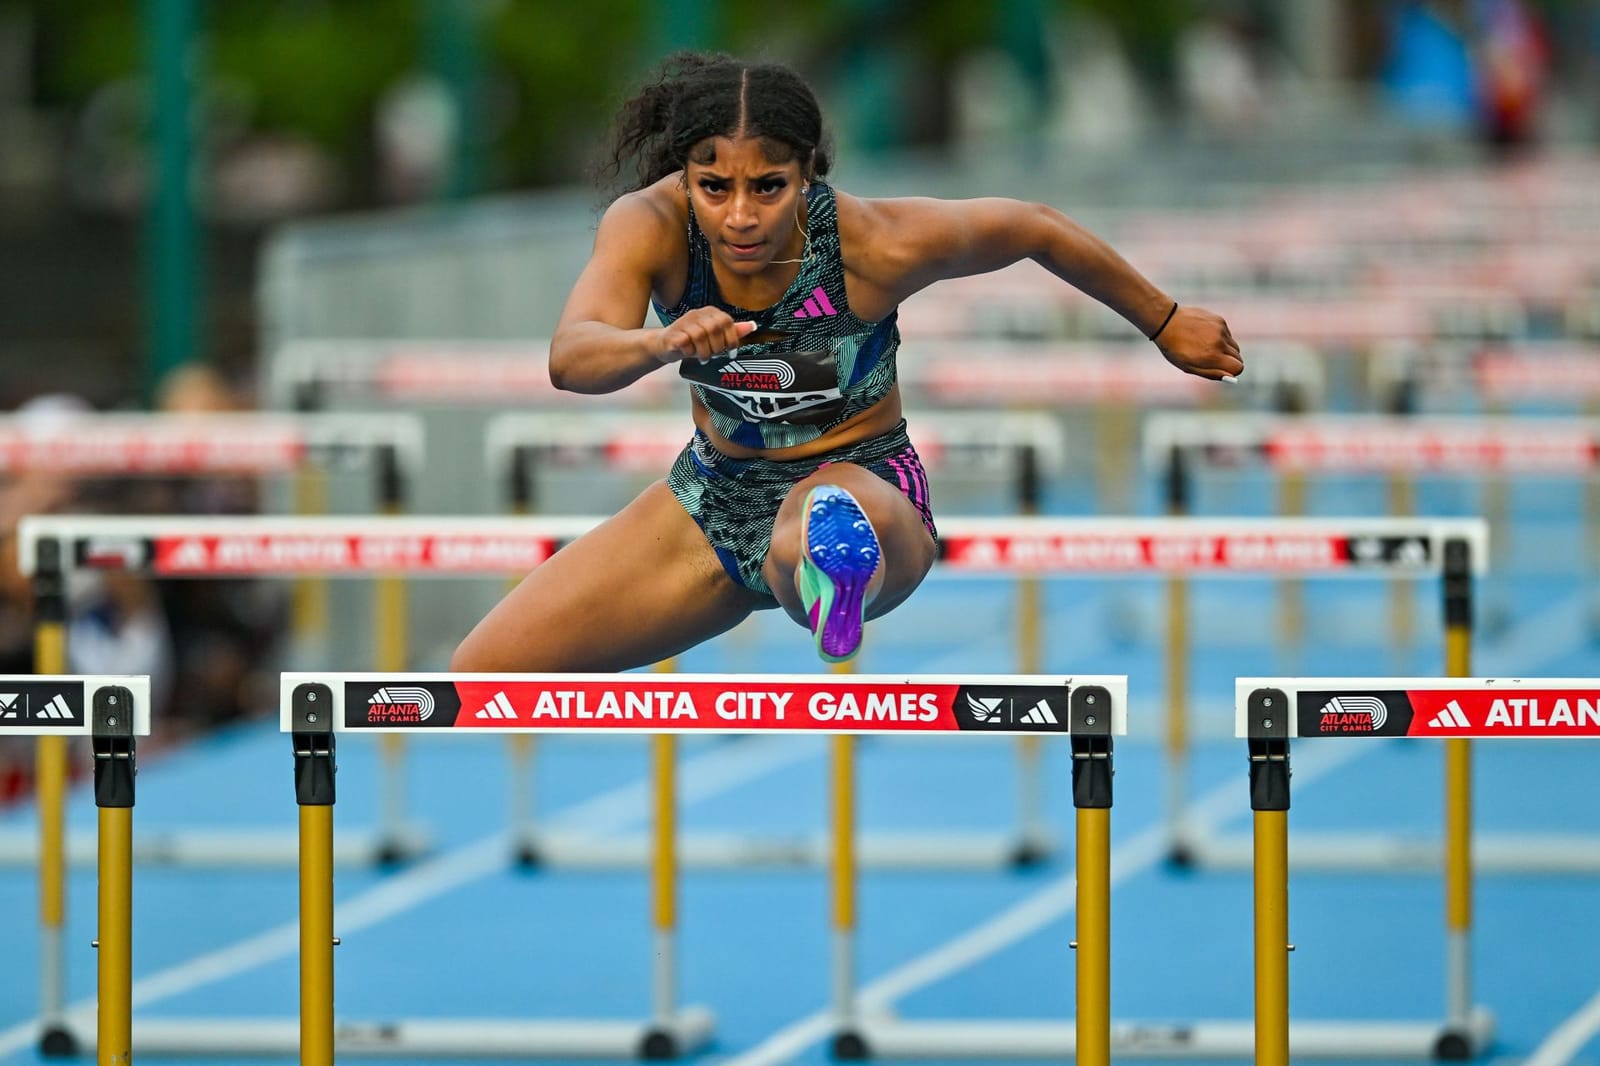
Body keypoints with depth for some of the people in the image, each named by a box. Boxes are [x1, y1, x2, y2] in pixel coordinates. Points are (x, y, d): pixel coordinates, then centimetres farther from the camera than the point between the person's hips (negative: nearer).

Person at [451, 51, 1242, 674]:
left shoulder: (877, 245, -23)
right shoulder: (651, 226, -20)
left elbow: (1034, 228, -5)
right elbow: (570, 359, -37)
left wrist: (1166, 323, 10)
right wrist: (664, 344, -60)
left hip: (864, 485, -5)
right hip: (715, 497, 5)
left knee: (815, 528, -46)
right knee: (481, 677, 0)